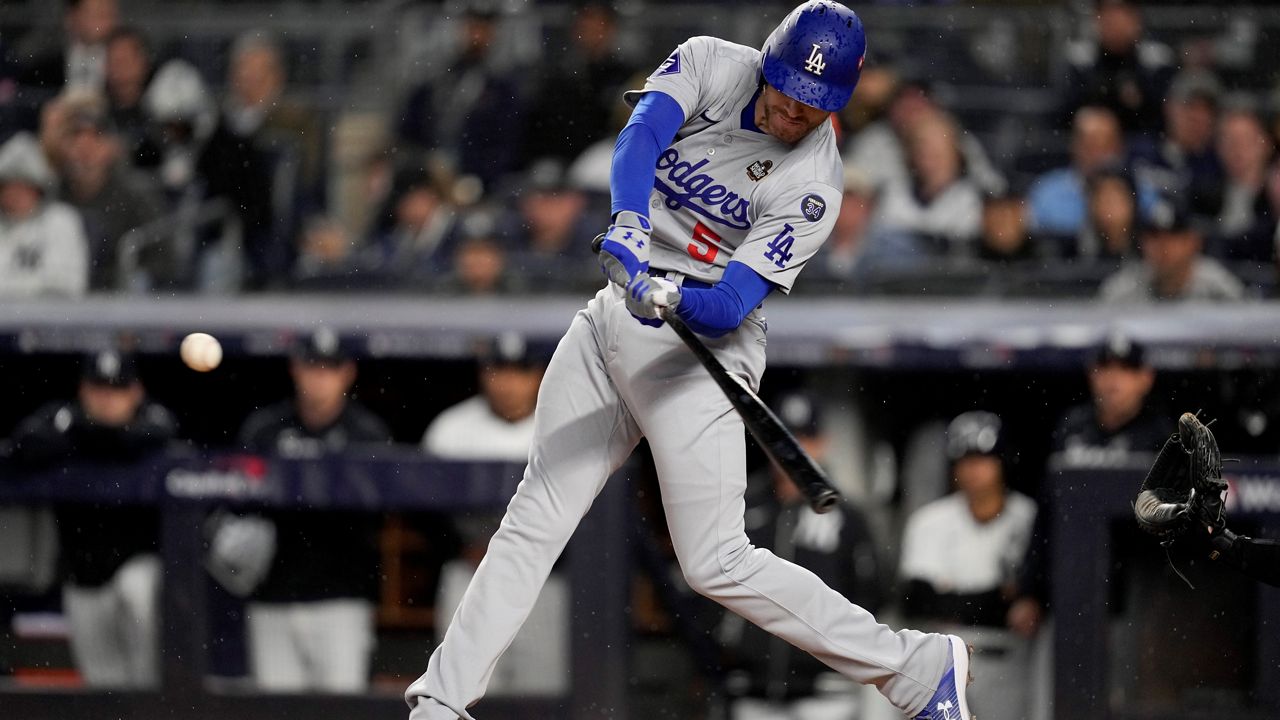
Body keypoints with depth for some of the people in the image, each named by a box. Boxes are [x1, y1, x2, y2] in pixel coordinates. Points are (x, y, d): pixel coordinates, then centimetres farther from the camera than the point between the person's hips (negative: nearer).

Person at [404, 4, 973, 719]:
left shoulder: (813, 185, -15)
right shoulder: (712, 64, -3)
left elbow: (734, 303, -21)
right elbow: (640, 136, -21)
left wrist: (675, 299, -42)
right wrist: (630, 223, -39)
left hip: (699, 342, -5)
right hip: (615, 316, 5)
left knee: (717, 564, -11)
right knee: (534, 520, 5)